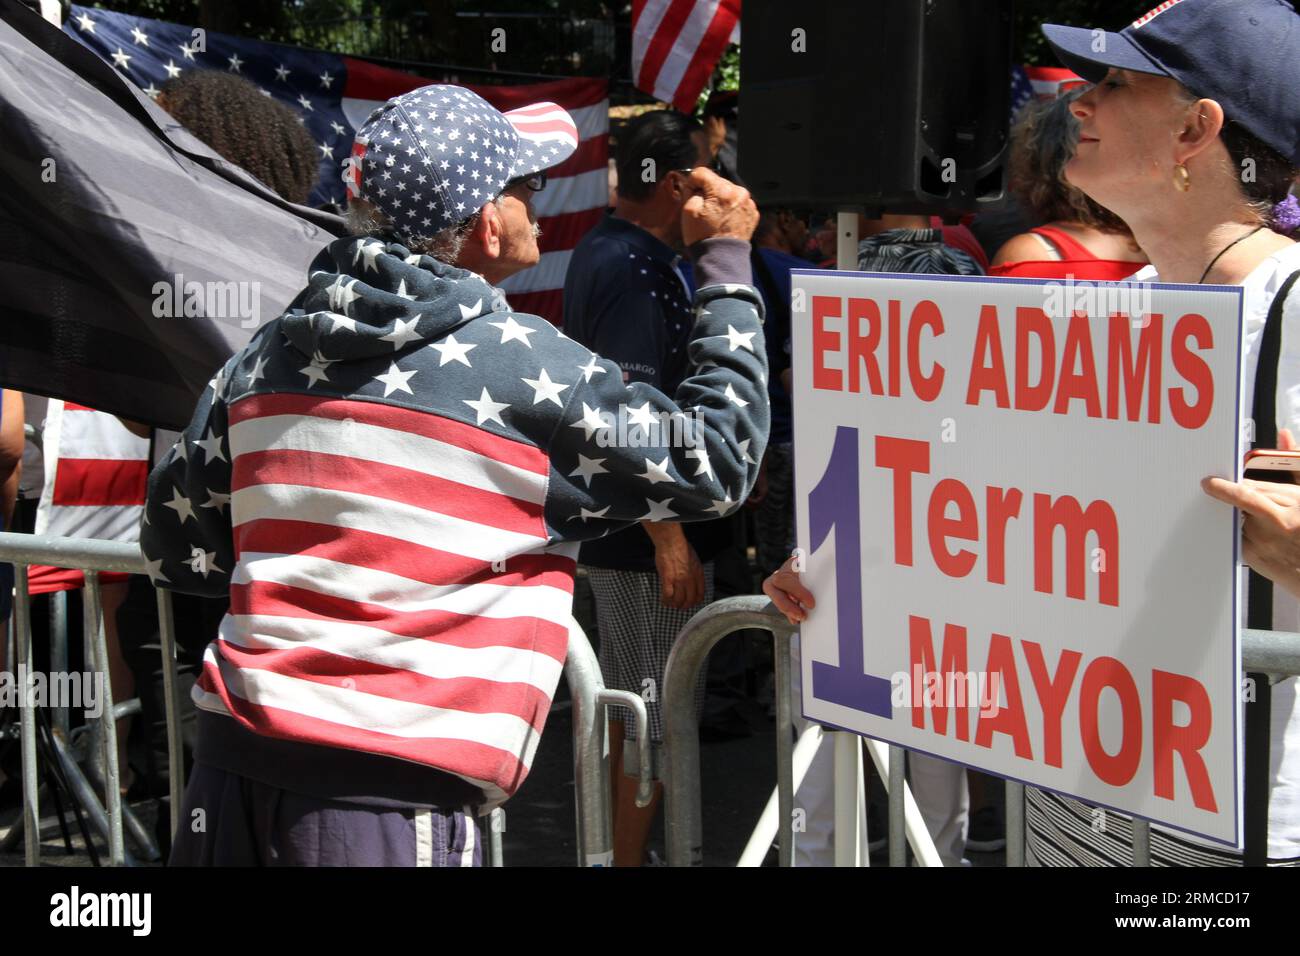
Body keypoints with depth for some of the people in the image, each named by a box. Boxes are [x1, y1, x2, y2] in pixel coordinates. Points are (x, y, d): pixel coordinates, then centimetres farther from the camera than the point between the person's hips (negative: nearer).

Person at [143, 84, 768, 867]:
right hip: (390, 801, -6)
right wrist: (728, 265, 14)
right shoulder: (526, 368, -7)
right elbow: (718, 464, 4)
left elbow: (178, 551, 16)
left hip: (232, 771, 6)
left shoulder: (264, 359, 9)